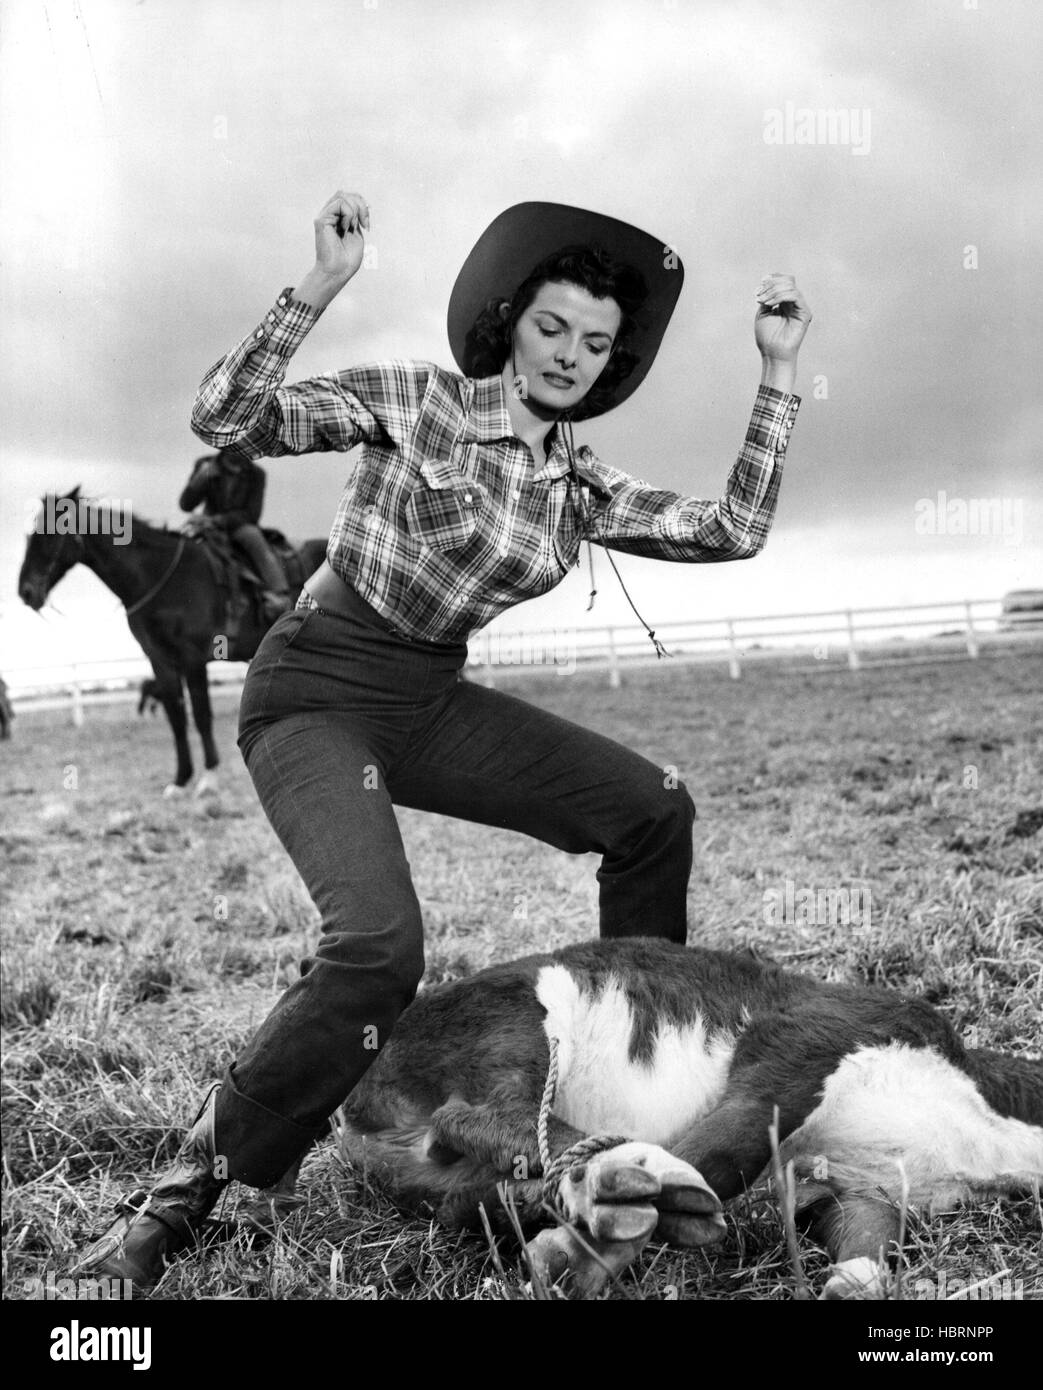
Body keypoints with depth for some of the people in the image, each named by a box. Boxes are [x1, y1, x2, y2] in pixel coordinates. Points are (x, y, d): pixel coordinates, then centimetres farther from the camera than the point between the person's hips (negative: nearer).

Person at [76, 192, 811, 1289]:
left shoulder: (579, 489, 7)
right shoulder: (416, 401, -9)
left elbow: (734, 530, 1)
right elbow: (227, 422, -18)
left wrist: (778, 373, 0)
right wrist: (320, 287, -28)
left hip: (432, 703, 6)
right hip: (314, 695, -6)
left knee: (652, 808, -3)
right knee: (377, 947, -29)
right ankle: (190, 1189, -11)